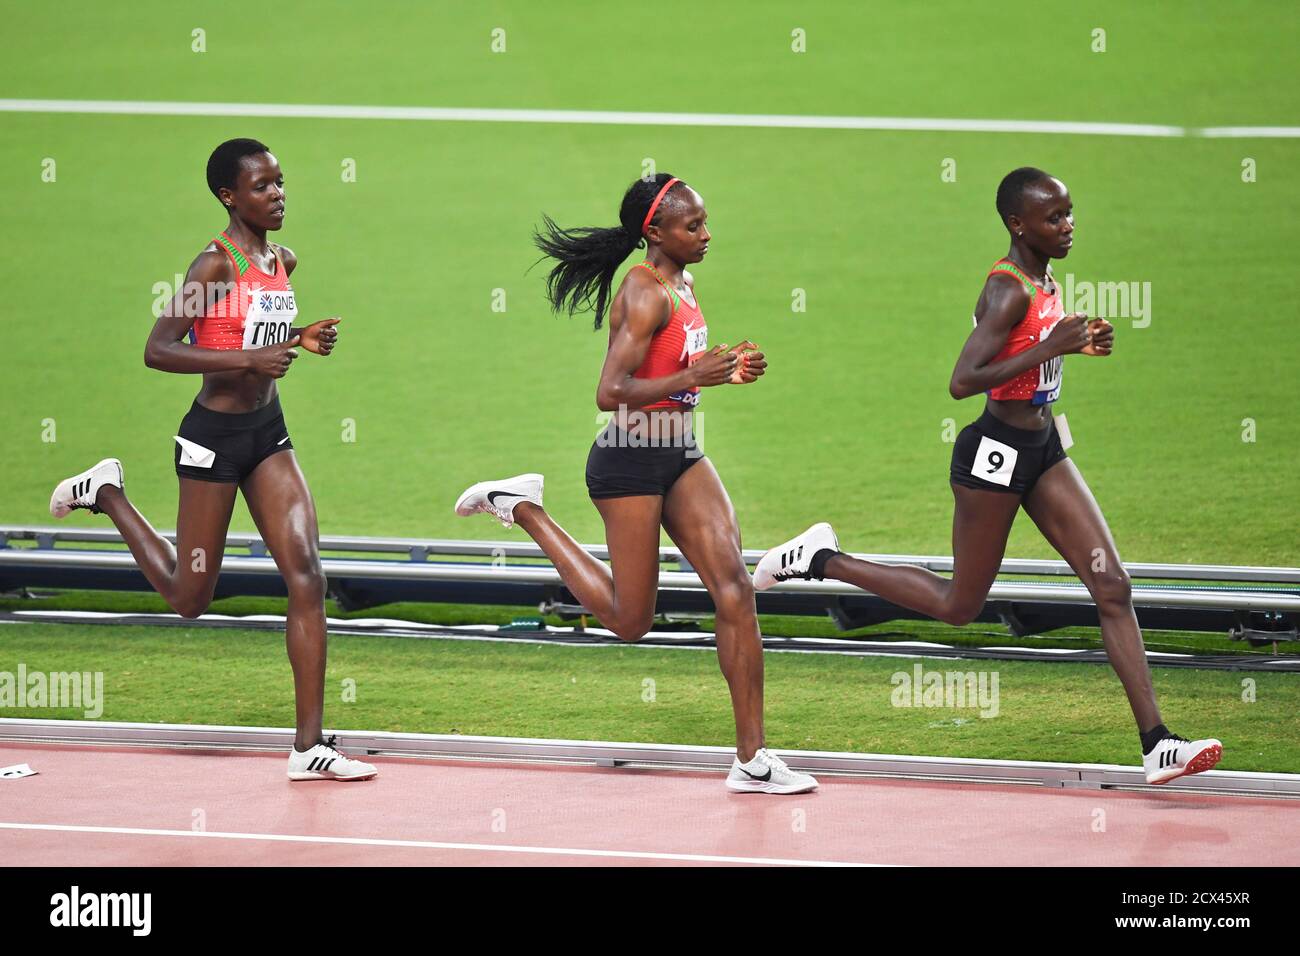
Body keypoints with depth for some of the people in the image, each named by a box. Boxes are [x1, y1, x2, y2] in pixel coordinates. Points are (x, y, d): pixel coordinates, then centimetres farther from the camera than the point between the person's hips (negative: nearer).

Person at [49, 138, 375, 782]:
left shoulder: (282, 261, 7)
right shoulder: (215, 265, -17)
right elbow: (157, 351, -21)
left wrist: (302, 341, 4)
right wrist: (248, 359, -28)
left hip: (268, 432, 7)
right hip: (215, 435, -7)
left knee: (306, 577, -6)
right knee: (189, 598, 8)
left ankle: (309, 746, -6)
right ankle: (106, 492, 33)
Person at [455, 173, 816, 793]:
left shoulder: (680, 284, 10)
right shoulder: (644, 294, -19)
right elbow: (610, 392, -25)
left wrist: (727, 368, 8)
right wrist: (692, 377, -32)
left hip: (681, 458, 8)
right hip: (629, 462, -8)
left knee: (734, 588, -5)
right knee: (629, 621, 4)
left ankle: (752, 758, -6)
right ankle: (522, 509, 20)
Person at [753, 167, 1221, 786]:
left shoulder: (1044, 282, 7)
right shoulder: (1009, 292, -21)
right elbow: (963, 381, -28)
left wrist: (1080, 344, 8)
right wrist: (1051, 348, -30)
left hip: (1041, 446, 9)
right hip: (996, 453, -9)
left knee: (1112, 585, -1)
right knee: (960, 606, 6)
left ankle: (1158, 746, -3)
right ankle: (821, 560, 22)